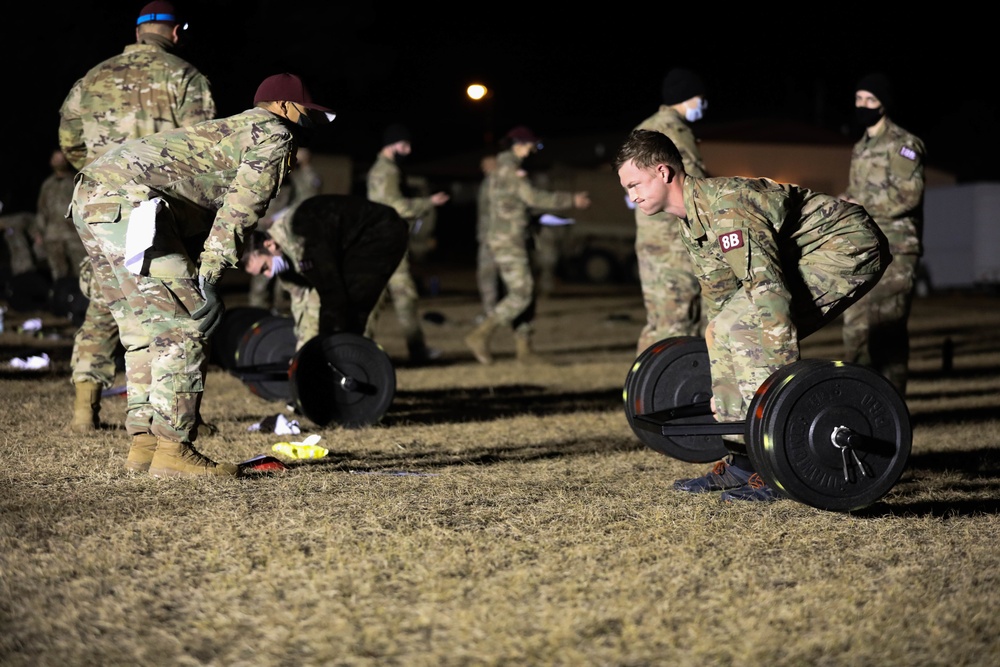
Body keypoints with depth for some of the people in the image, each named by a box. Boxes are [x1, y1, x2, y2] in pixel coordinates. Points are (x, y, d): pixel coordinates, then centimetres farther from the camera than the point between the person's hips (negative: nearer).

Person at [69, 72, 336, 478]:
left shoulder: (229, 131, 32)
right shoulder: (274, 134, 3)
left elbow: (207, 215, 32)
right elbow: (240, 211, -8)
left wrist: (201, 281, 26)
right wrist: (208, 280, -13)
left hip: (90, 198, 10)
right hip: (126, 201, -10)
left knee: (148, 327, 15)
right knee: (184, 327, -6)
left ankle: (144, 443, 17)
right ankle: (173, 450, -6)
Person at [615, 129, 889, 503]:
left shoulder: (722, 208, -26)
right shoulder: (692, 223, 6)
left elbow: (768, 290, -33)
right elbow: (718, 299, 16)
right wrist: (722, 391, 19)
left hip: (850, 247, -10)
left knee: (745, 327, -21)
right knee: (724, 329, 4)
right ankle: (743, 460, 8)